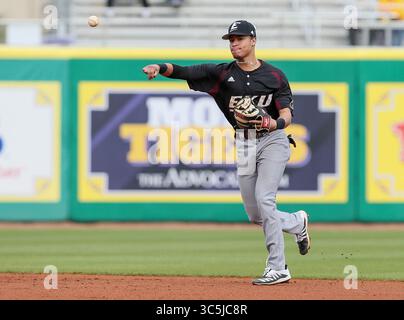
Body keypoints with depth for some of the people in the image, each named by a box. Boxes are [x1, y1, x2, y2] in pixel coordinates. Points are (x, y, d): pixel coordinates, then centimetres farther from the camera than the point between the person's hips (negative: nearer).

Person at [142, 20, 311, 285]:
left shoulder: (274, 76, -4)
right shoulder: (223, 73, 2)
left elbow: (287, 114, -12)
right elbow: (184, 72, -7)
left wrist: (276, 123, -35)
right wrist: (161, 68, -26)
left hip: (272, 141, -4)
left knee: (264, 199, -20)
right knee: (255, 215, 6)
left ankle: (277, 268, -16)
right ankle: (297, 223, 37)